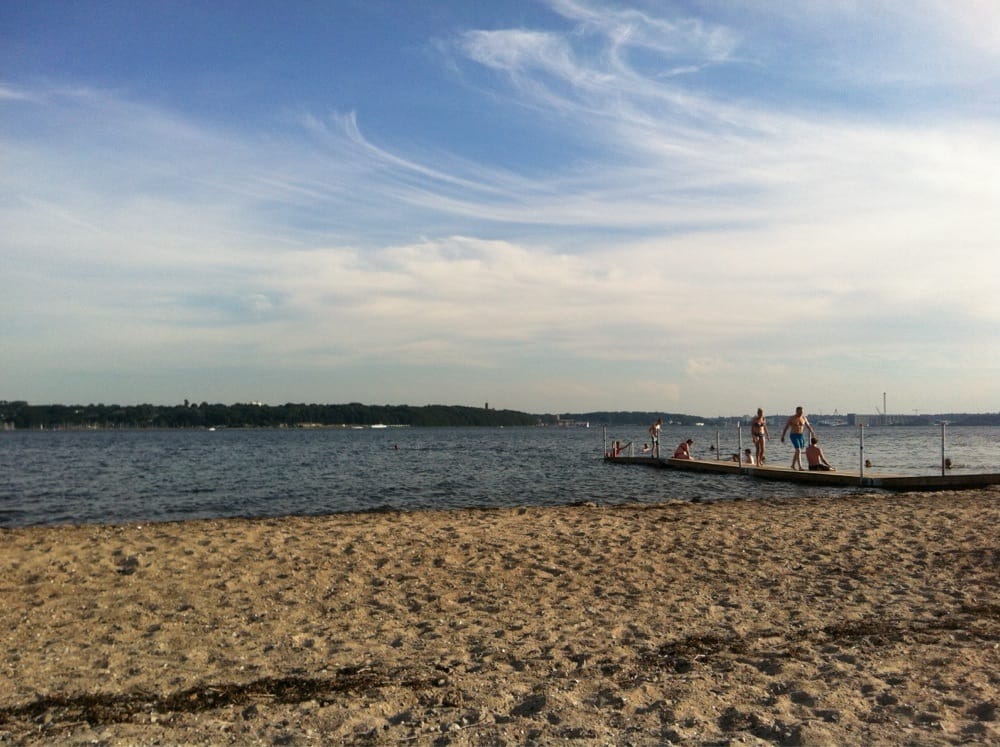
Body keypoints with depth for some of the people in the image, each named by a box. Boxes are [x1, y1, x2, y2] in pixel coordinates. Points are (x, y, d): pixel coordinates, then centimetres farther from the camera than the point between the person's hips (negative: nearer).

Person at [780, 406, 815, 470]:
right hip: (794, 436, -5)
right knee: (798, 451, -17)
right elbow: (786, 427, -4)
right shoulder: (791, 418, -8)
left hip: (801, 436, 5)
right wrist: (782, 437, -5)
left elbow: (808, 426, 10)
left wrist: (812, 432, -6)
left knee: (797, 451, 12)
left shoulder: (804, 418, 4)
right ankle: (800, 466, -18)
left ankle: (793, 465, 27)